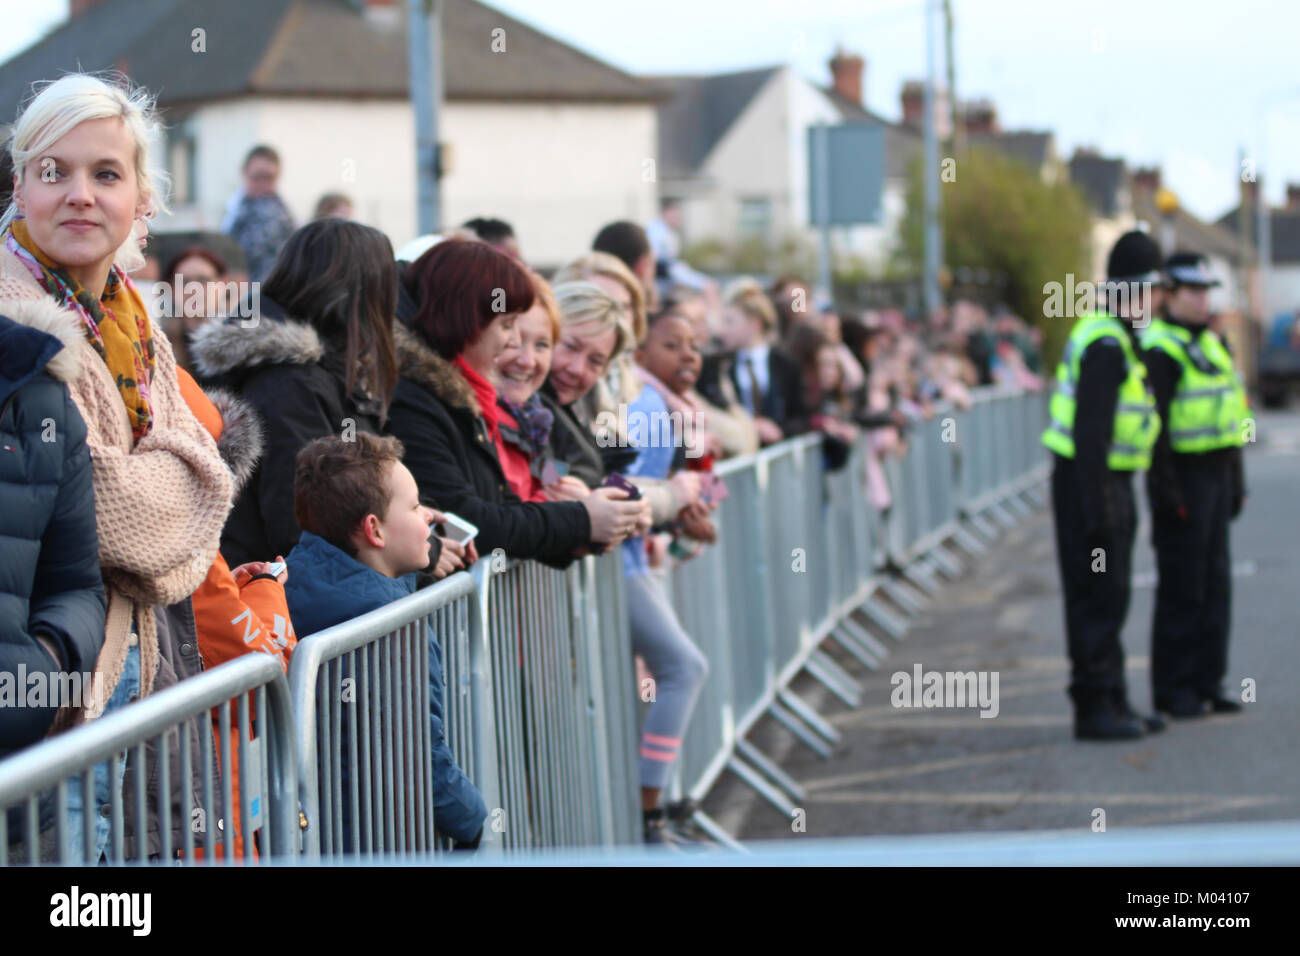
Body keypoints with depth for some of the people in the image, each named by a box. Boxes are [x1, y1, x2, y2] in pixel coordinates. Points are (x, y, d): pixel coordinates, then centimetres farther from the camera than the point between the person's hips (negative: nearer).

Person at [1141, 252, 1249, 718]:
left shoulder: (1211, 344, 16)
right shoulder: (1160, 351, -12)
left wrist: (1236, 481, 19)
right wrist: (1165, 490, -21)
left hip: (1216, 474, 9)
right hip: (1183, 477, -9)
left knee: (1215, 584, 10)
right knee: (1182, 589, -4)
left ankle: (1207, 682, 17)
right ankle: (1172, 689, 4)